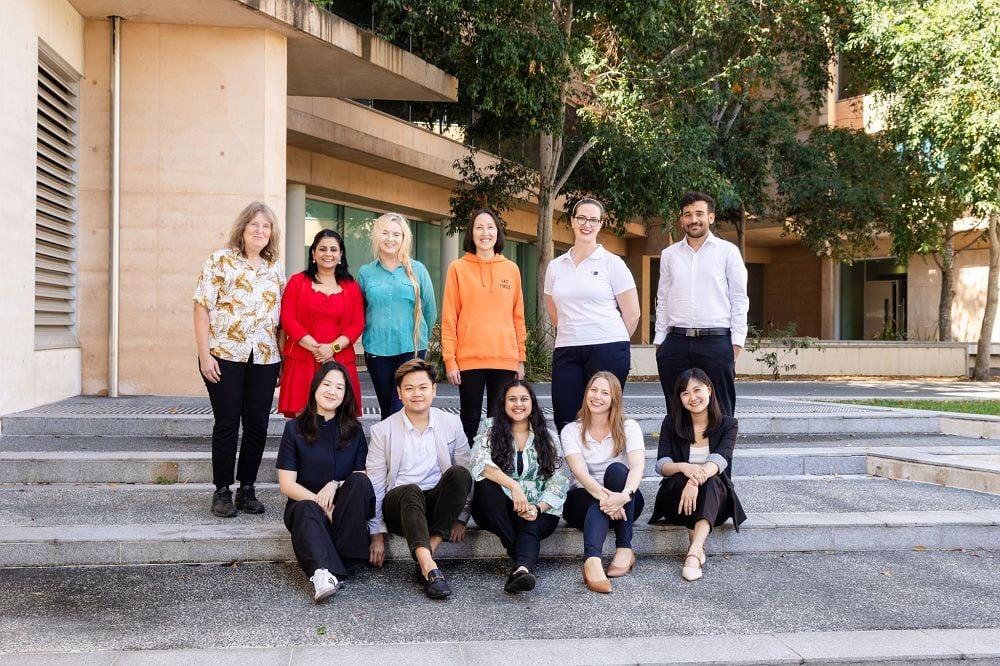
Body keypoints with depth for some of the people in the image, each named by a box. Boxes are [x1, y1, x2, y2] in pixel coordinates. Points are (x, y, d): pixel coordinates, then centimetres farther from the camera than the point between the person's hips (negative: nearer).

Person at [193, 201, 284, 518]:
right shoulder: (221, 260, -1)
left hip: (265, 359, 4)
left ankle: (247, 489, 18)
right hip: (224, 356, -4)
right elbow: (203, 307, -5)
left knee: (257, 425, 6)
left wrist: (282, 355, 6)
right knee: (227, 423, 2)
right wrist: (204, 355, -11)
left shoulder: (276, 268, 12)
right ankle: (222, 491, 14)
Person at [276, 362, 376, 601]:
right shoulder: (295, 429, 4)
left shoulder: (353, 430, 10)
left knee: (360, 481, -28)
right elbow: (287, 484, -1)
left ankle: (342, 553, -32)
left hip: (344, 507, 2)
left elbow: (363, 479, 4)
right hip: (306, 502, -1)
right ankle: (323, 572, -59)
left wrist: (336, 485, -16)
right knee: (306, 510, -36)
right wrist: (322, 503, -14)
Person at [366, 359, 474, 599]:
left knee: (459, 473, -28)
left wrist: (461, 518, -3)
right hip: (398, 505, -2)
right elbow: (374, 486, 0)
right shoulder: (383, 430, 1)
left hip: (437, 503, 2)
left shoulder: (452, 423, 5)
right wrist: (377, 534, -5)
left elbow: (466, 475, 7)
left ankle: (427, 553, -29)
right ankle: (430, 568, -50)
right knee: (410, 491, -36)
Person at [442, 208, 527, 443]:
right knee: (470, 419, 6)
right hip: (469, 359, -2)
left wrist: (521, 358, 8)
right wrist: (449, 360, -6)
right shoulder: (458, 268, 2)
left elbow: (518, 317, 11)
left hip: (505, 359, 2)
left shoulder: (511, 269, 9)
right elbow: (449, 318, 0)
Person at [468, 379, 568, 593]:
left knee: (529, 525, -33)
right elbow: (479, 463, -14)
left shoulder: (549, 438, 12)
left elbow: (558, 481, 3)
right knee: (485, 484, -31)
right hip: (499, 510, 0)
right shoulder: (490, 433, 8)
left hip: (539, 512, 0)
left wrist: (537, 508, -16)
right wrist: (512, 485, -28)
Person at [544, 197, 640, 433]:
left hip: (607, 350, -3)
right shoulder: (555, 266, 11)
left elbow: (632, 313, 3)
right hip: (566, 352, 3)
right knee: (565, 422, 0)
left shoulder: (612, 263, 1)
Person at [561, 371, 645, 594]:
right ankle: (592, 561, -60)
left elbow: (637, 465, -20)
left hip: (625, 502, 1)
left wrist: (625, 495, -42)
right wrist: (603, 494, -41)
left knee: (616, 469, -31)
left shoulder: (629, 427, -2)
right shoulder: (571, 431, -2)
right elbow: (579, 471, -19)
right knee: (599, 503, -35)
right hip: (583, 500, 0)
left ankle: (624, 550, -33)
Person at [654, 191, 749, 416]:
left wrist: (736, 342, -5)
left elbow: (739, 299, 3)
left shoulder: (728, 251, 4)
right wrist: (659, 340, 8)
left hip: (716, 341, -3)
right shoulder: (669, 254, 13)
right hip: (676, 342, 3)